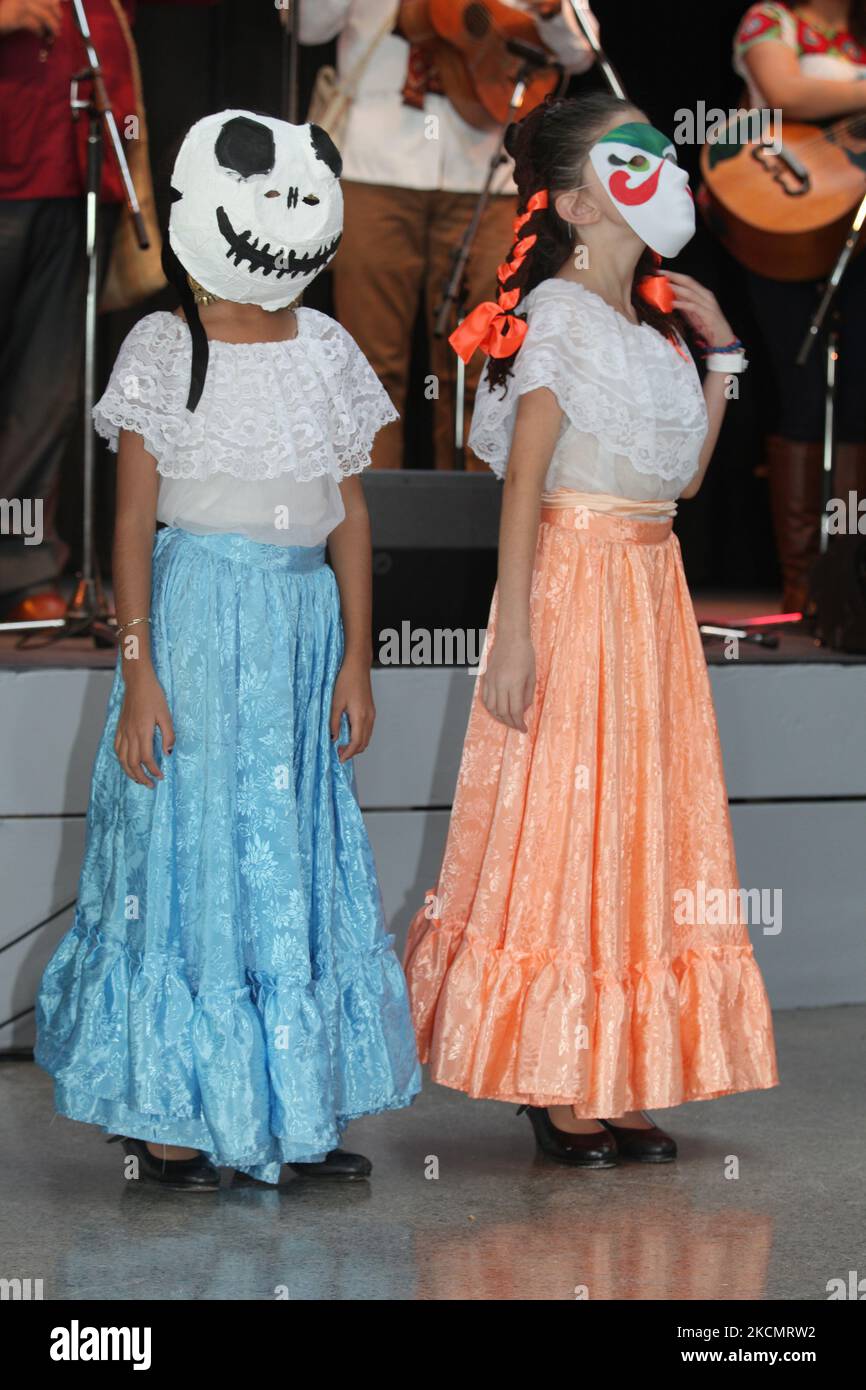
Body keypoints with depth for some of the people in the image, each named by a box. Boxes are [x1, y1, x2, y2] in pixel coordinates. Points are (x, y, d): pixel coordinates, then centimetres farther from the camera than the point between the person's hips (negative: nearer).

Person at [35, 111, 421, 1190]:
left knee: (302, 851, 6)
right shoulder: (163, 351, -3)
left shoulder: (324, 350, 9)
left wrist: (355, 660, 4)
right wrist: (138, 671, -11)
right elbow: (133, 521, -5)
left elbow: (351, 514, 10)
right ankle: (164, 1110, 6)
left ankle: (296, 1105, 13)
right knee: (191, 847, -2)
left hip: (302, 622, 4)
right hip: (196, 616, -4)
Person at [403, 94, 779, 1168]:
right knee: (561, 820, -4)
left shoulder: (652, 320, 13)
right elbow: (522, 482, -14)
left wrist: (720, 352, 11)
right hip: (572, 583, -8)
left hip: (653, 589, 8)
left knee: (642, 822, 8)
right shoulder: (556, 315, -10)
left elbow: (686, 473, 14)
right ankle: (552, 1087, 1)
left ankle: (616, 1079, 13)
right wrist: (513, 631, -20)